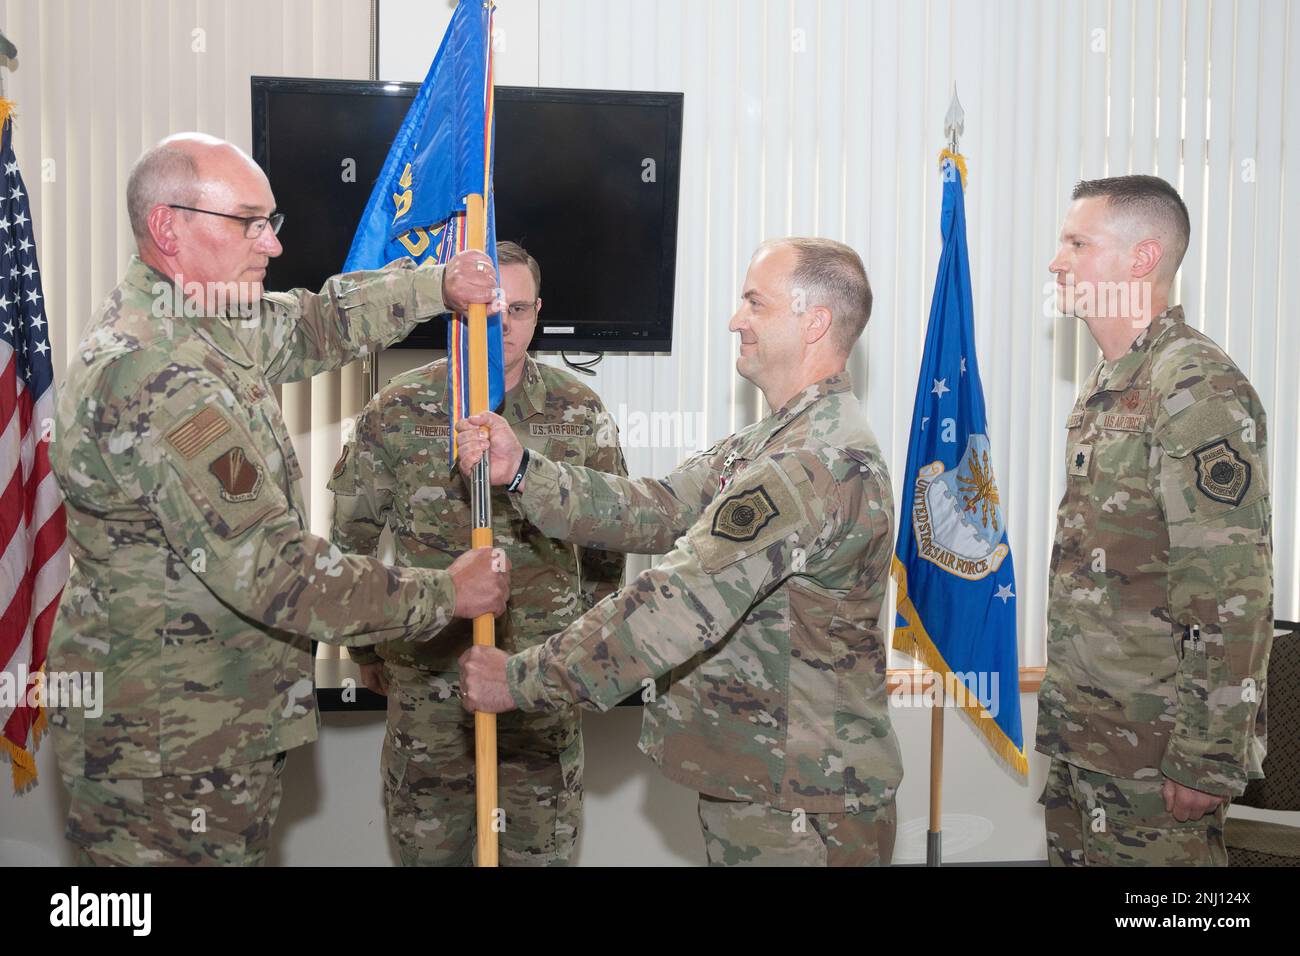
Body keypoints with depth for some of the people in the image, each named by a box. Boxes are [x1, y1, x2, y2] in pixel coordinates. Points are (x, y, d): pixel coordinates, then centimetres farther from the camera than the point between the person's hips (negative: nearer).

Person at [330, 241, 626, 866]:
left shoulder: (581, 413, 0)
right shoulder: (398, 411, -4)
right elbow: (348, 539, 6)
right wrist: (367, 651, 7)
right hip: (427, 679, 0)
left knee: (540, 849, 9)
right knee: (427, 845, 11)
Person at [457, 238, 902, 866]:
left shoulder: (820, 461, -25)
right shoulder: (772, 441, 12)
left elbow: (681, 605, -29)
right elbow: (658, 511, 6)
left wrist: (521, 679, -23)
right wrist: (522, 473, -5)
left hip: (795, 804, -9)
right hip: (753, 776, 9)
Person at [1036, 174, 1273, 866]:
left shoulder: (1198, 388, -16)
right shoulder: (1107, 386, 14)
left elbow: (1231, 595, -21)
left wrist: (1207, 759, -21)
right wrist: (1062, 711, 18)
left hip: (1152, 752, -9)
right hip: (1082, 733, 9)